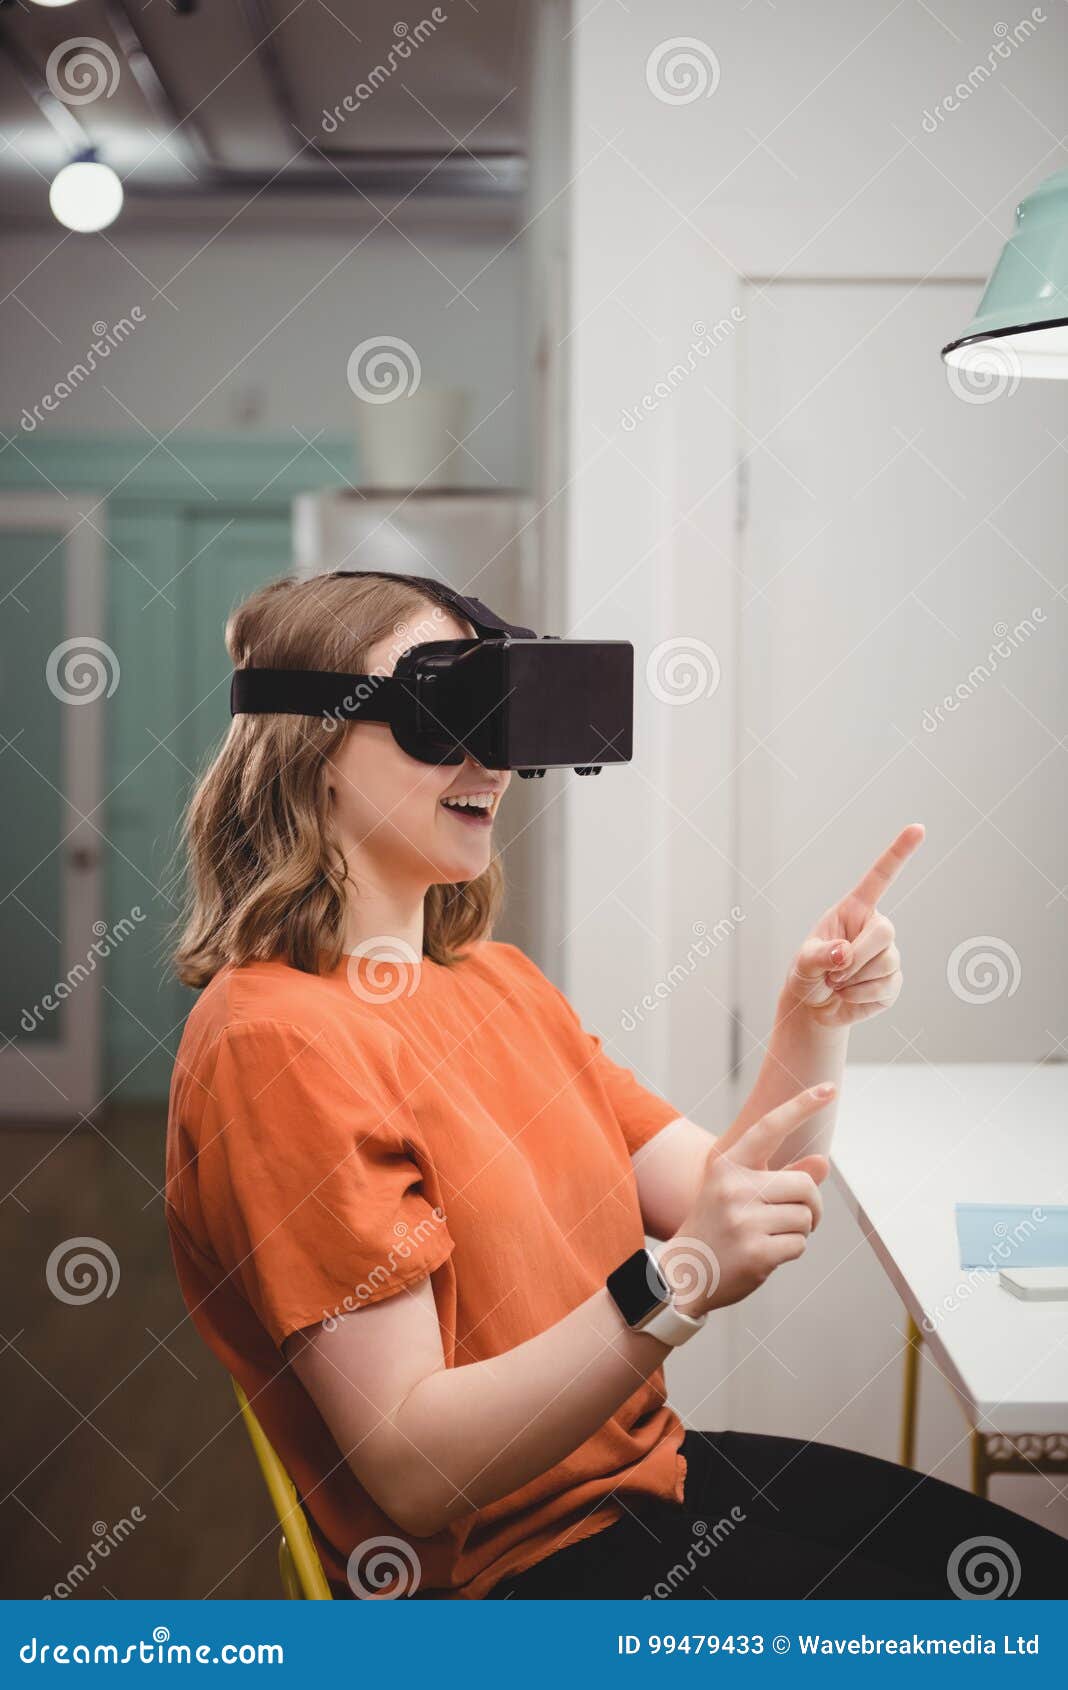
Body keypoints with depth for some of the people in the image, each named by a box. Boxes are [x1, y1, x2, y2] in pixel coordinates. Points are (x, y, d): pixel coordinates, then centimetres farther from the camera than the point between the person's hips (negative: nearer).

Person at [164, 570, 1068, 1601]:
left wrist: (814, 1025, -10)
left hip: (653, 1469, 8)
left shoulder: (499, 979, 10)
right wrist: (676, 1287, -31)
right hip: (498, 1565, -8)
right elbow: (409, 1468, -22)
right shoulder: (276, 1037, -18)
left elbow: (733, 1208, 5)